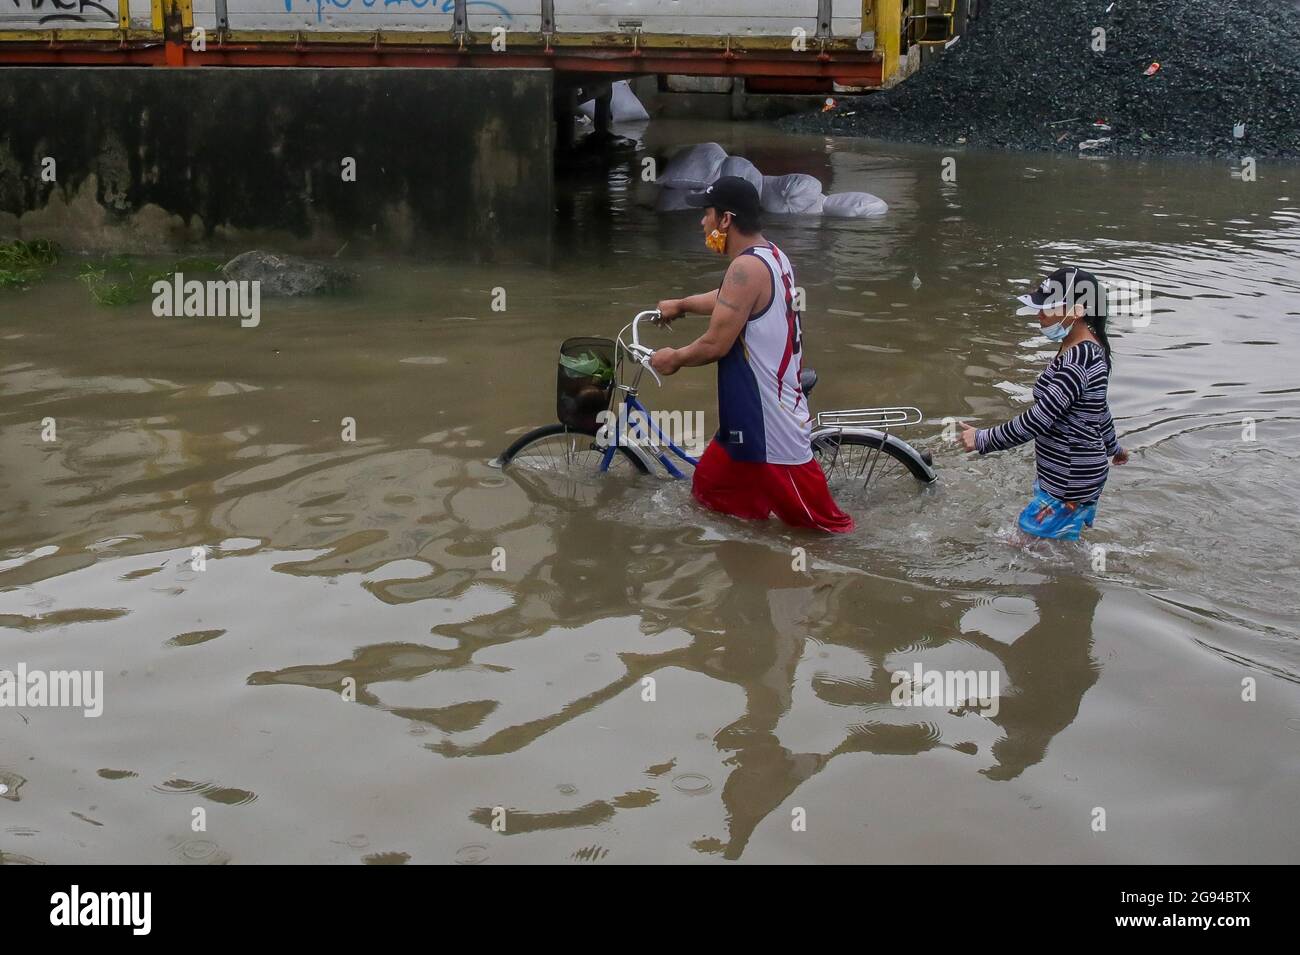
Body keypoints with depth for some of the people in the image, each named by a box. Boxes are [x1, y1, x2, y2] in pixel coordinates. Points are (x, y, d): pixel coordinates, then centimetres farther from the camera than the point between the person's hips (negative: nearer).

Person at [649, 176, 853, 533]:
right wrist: (680, 305, 46)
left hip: (771, 425, -10)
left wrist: (674, 358, -1)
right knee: (709, 491, 19)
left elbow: (715, 344, -20)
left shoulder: (747, 267, -21)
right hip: (753, 415, 10)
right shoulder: (771, 256, 11)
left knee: (823, 526, -3)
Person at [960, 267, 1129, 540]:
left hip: (1070, 481, -11)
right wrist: (1112, 447, 35)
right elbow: (1097, 408, 20)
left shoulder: (1078, 362, -27)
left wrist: (983, 440, -21)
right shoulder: (1089, 349, 6)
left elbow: (1039, 419, -29)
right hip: (1081, 473, 11)